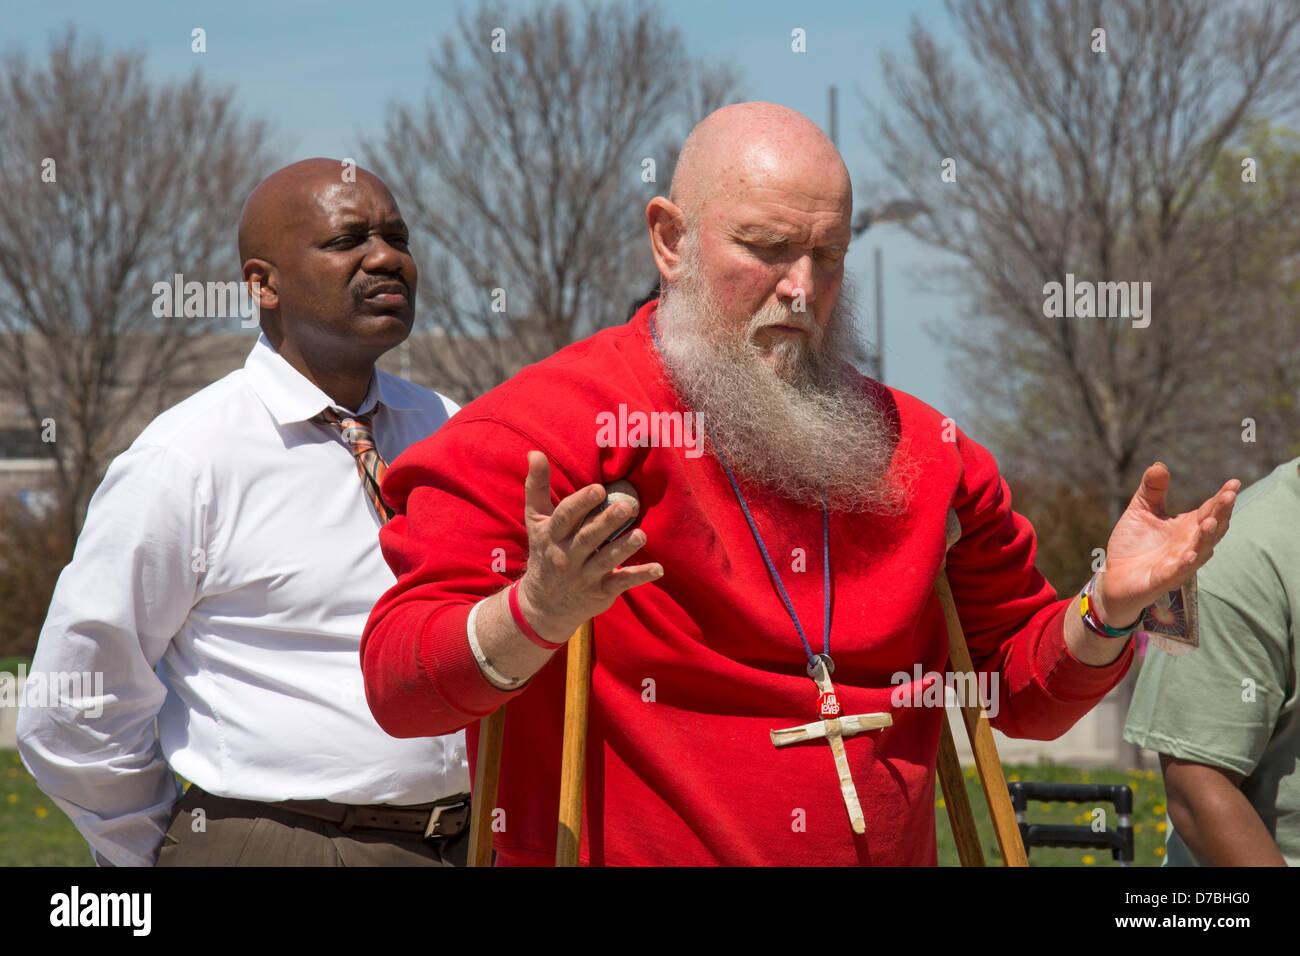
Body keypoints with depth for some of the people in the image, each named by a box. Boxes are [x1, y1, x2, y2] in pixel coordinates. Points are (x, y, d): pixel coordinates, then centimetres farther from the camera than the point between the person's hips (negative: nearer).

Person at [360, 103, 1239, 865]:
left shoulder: (917, 449, 9)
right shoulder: (551, 425, -6)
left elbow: (1020, 689, 16)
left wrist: (1106, 616, -3)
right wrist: (536, 616, -31)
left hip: (888, 850, 4)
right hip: (632, 851, -4)